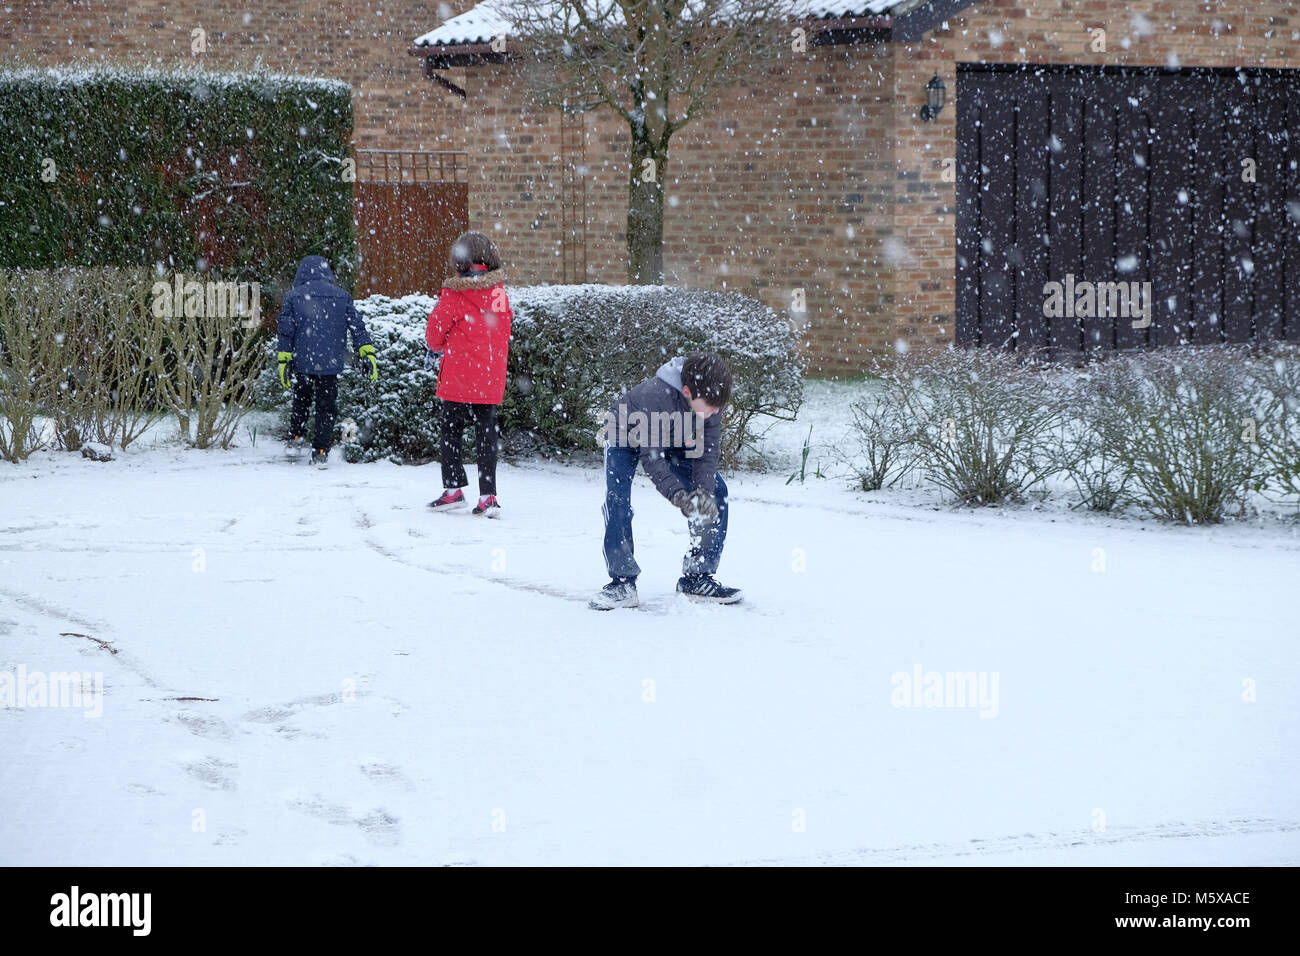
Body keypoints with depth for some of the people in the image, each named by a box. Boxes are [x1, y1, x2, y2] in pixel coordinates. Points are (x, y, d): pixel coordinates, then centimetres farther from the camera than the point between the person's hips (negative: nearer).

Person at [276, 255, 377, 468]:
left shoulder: (293, 296, 2)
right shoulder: (341, 296, 6)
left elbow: (285, 330, -2)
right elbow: (357, 326, 1)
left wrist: (283, 361, 0)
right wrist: (369, 354, 1)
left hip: (302, 362, 0)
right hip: (331, 363, 0)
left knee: (301, 401, 20)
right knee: (327, 407, 6)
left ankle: (295, 439, 11)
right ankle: (320, 453, 2)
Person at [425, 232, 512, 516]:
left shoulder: (455, 293, -12)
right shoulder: (499, 290, 2)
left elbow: (435, 330, -3)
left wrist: (437, 347, 19)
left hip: (460, 377, -4)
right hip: (491, 380, 4)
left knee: (451, 431, 8)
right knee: (486, 433, 6)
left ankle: (453, 489, 7)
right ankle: (488, 497, 2)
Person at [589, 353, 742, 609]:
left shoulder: (711, 399, -27)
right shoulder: (656, 396, -44)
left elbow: (706, 452, -22)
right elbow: (651, 458, -39)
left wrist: (704, 490, -39)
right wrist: (679, 496, -50)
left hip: (677, 443, 5)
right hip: (626, 434, -5)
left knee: (716, 492, -8)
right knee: (616, 499, -27)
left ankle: (697, 578, 0)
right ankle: (622, 582, -17)